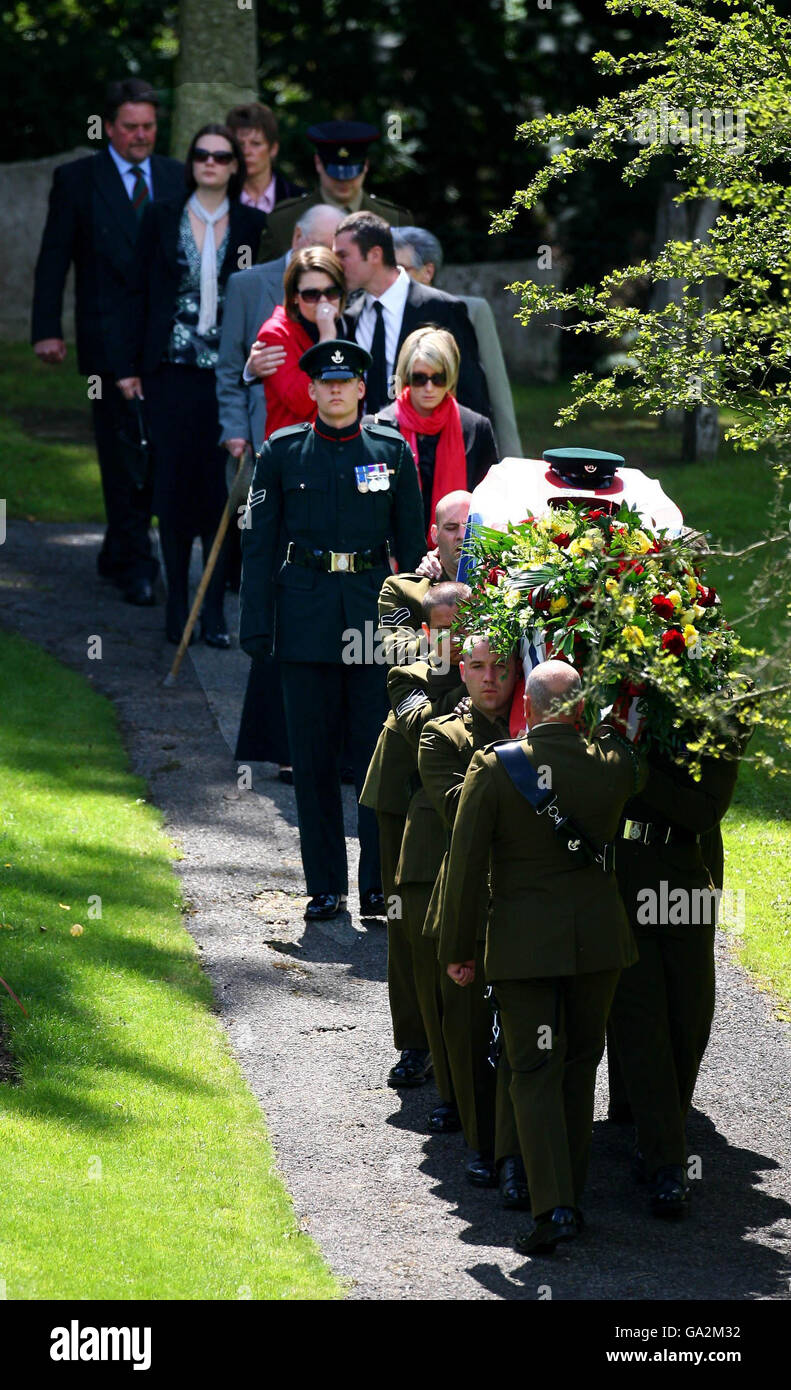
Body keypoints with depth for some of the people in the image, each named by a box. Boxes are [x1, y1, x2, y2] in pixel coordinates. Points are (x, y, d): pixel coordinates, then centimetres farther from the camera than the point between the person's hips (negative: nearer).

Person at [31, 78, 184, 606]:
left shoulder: (177, 178, 11)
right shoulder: (77, 180, 1)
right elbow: (53, 260, 0)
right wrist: (48, 330, -7)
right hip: (109, 339, -4)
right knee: (123, 456, -5)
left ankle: (118, 553, 23)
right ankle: (136, 566, 1)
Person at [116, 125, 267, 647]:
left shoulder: (253, 225, 4)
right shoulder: (162, 218, 5)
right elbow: (142, 291, 8)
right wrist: (132, 364, 4)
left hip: (228, 369, 0)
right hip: (172, 368, 1)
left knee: (221, 486, -2)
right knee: (174, 481, 1)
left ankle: (214, 609, 3)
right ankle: (178, 602, 10)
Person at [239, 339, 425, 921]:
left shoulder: (392, 451, 6)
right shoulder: (283, 451, 5)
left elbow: (412, 544, 9)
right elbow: (260, 542, 6)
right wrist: (255, 626, 0)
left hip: (374, 608, 0)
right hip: (306, 611, 0)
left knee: (379, 752, -2)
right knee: (313, 757, 3)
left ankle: (379, 884, 3)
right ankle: (325, 887, 9)